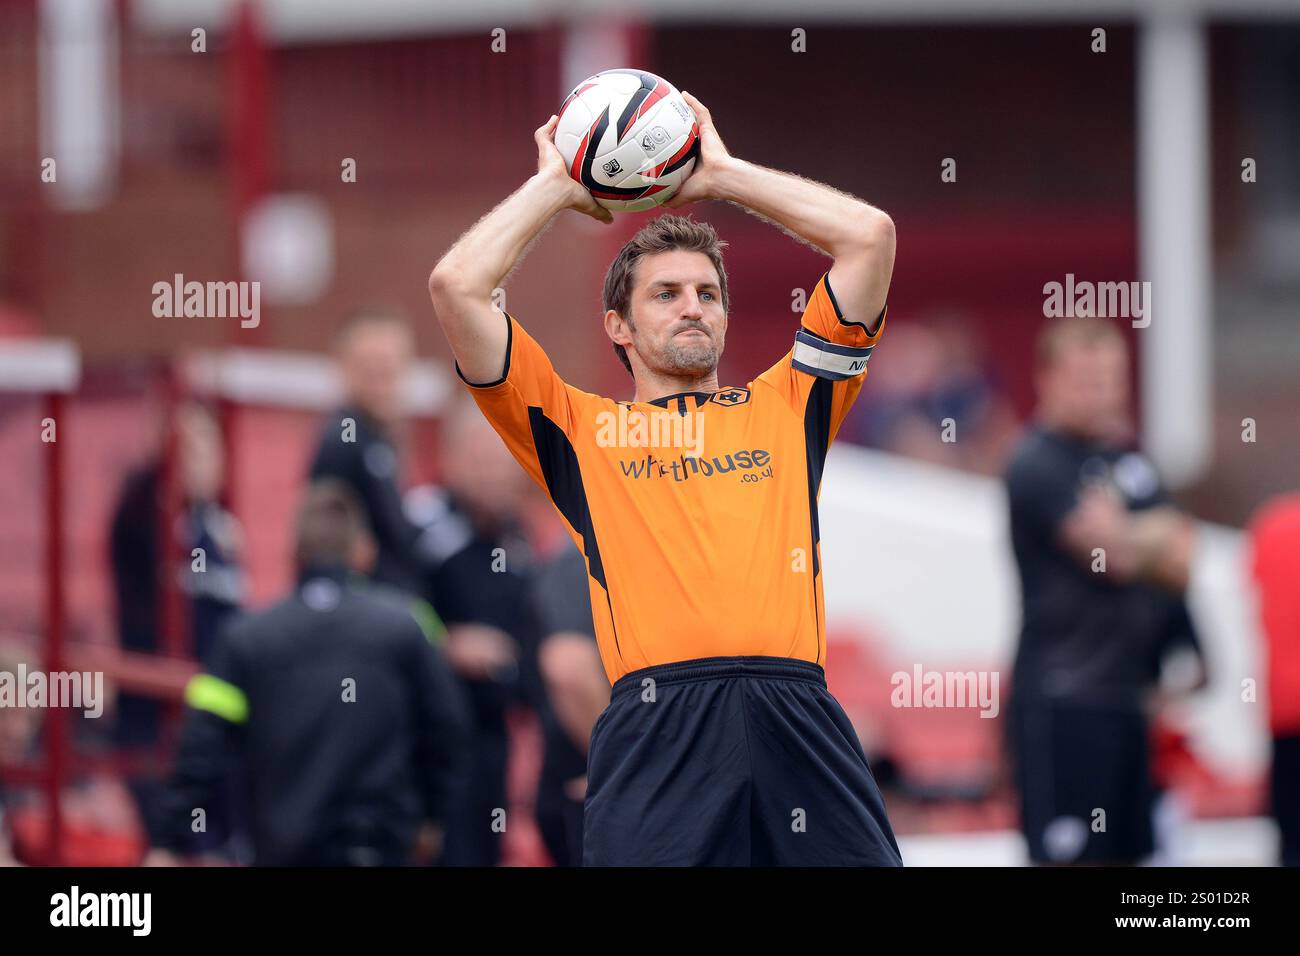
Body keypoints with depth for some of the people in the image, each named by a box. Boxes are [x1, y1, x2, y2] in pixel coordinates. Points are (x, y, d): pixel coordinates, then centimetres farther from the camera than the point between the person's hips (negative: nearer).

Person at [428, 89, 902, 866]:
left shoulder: (783, 405, 23)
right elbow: (457, 286, 10)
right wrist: (557, 186, 23)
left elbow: (870, 235, 21)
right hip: (659, 732, -2)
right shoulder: (578, 427, 18)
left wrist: (723, 174, 26)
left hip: (799, 721, 2)